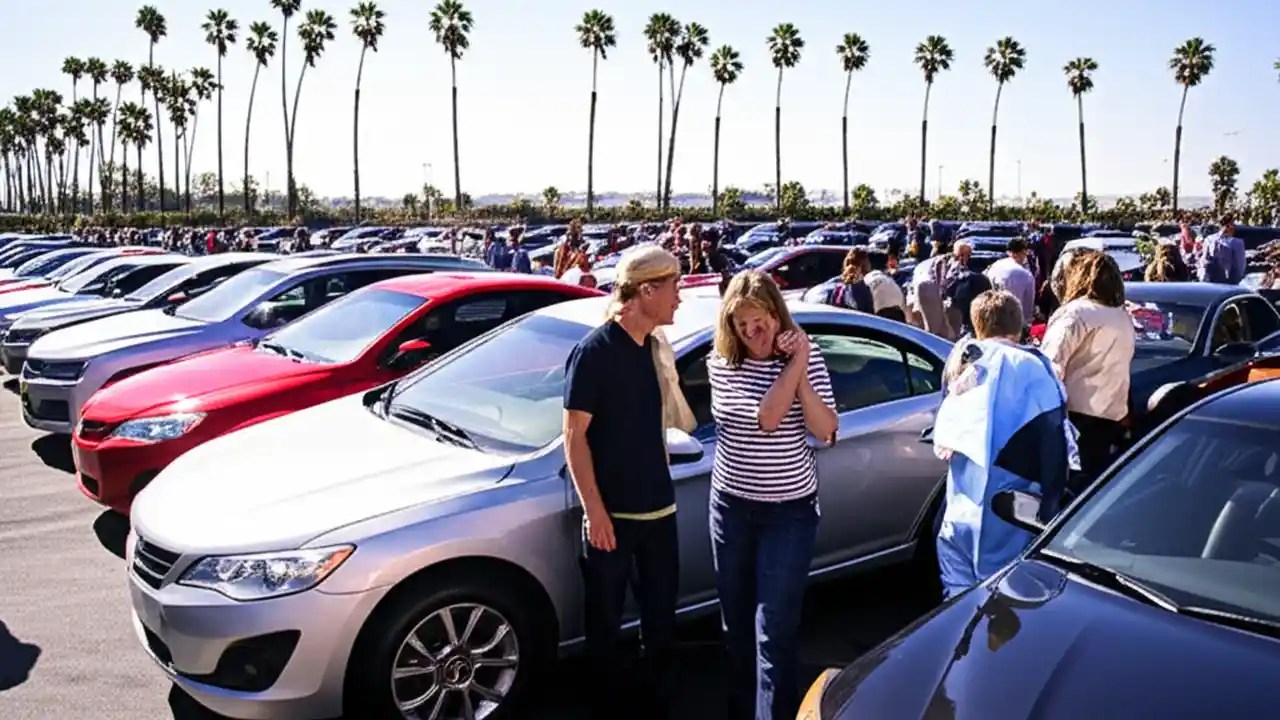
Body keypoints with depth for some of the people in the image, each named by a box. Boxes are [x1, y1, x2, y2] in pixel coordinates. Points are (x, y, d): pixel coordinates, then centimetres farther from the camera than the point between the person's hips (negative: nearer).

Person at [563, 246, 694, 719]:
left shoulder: (659, 348, 6)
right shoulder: (595, 351, -14)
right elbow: (574, 436, -14)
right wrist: (594, 511, -17)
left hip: (658, 508, 6)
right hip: (610, 512, -6)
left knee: (661, 616, 16)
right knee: (605, 622, 10)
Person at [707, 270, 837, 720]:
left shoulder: (807, 357, -5)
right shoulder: (720, 363, -7)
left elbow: (826, 431, -15)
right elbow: (765, 418, -20)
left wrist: (802, 365, -20)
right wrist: (793, 365, -20)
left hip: (789, 511, -2)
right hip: (731, 506, 2)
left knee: (774, 632, -3)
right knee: (736, 625, 15)